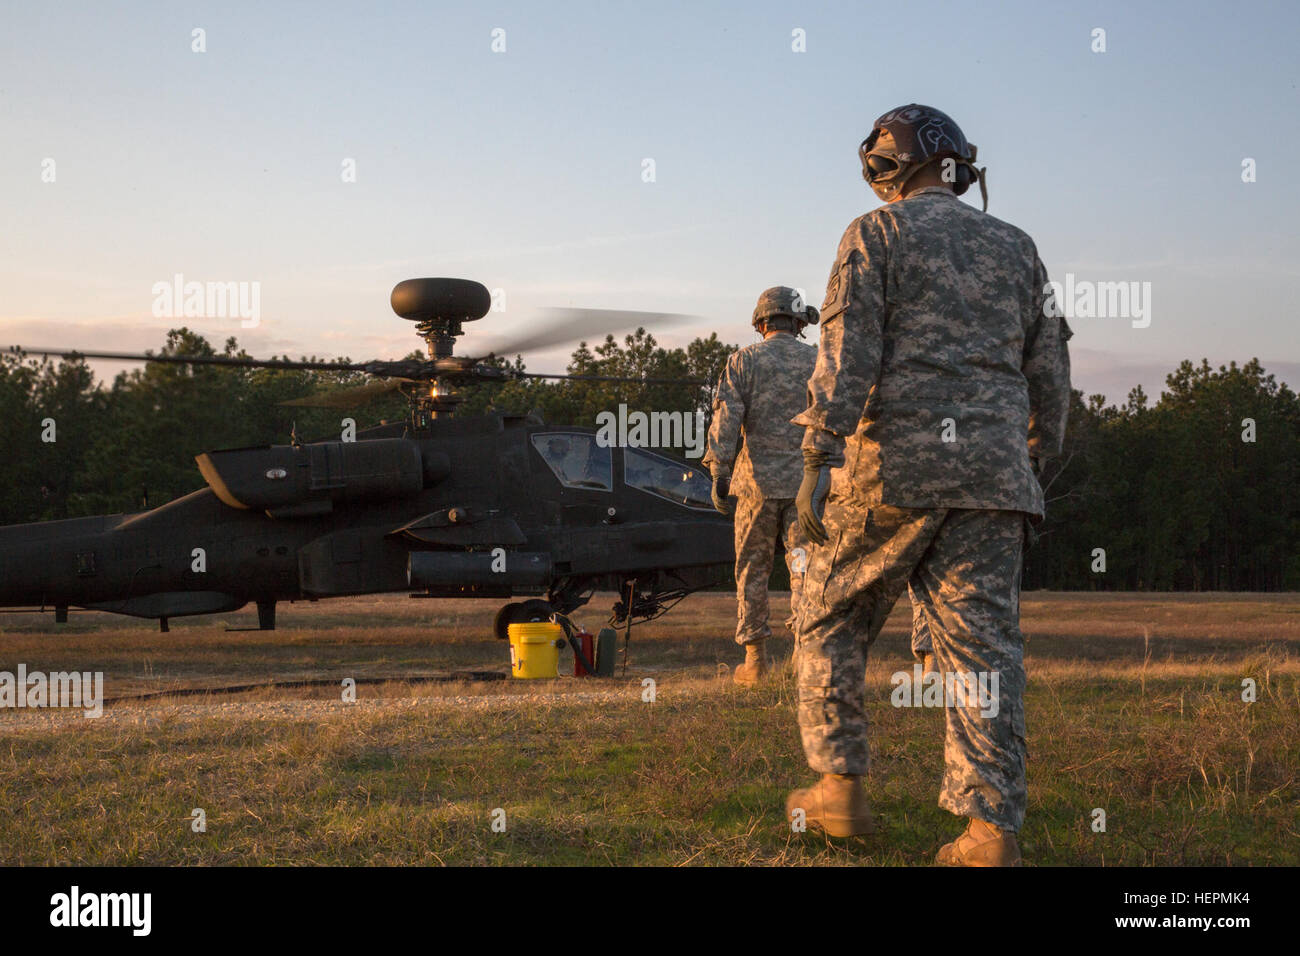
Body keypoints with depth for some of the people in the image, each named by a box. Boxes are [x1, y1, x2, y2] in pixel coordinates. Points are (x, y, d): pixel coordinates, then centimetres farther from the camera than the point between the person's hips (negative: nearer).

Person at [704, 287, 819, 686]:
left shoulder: (744, 360, 1)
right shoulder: (819, 362, 6)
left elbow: (726, 418, -9)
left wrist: (719, 474, -10)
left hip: (757, 480, -1)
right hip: (807, 482, 1)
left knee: (752, 569, 9)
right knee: (805, 565, 0)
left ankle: (754, 659, 12)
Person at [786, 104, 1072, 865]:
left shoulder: (876, 235, 3)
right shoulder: (1016, 247, 17)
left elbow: (847, 354, -8)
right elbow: (1050, 373, 15)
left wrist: (817, 463, -10)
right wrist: (1032, 472, 21)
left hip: (895, 464, -4)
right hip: (992, 474, 4)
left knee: (833, 620, 13)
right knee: (983, 642, 0)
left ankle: (841, 788, 14)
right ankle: (992, 832, -6)